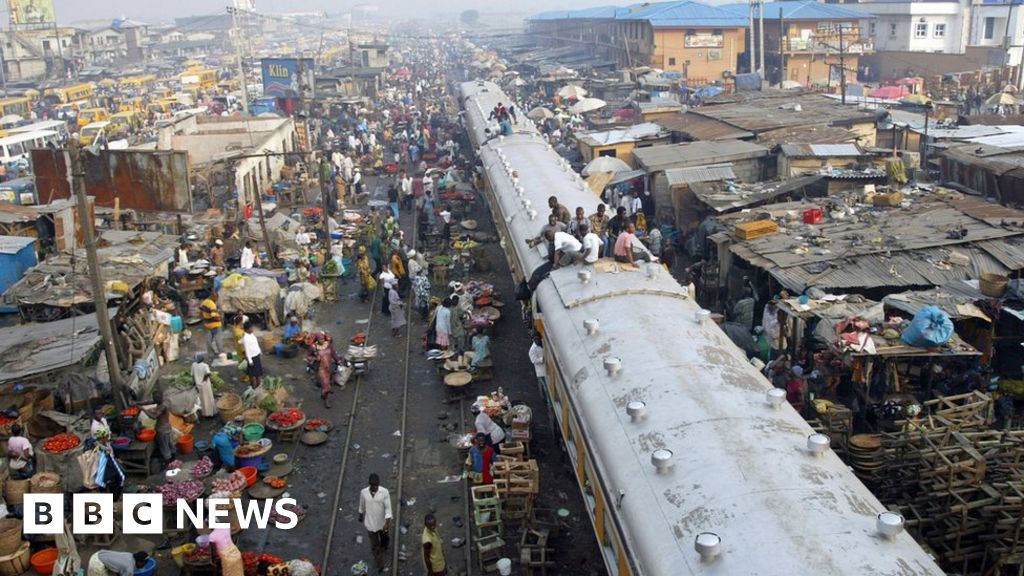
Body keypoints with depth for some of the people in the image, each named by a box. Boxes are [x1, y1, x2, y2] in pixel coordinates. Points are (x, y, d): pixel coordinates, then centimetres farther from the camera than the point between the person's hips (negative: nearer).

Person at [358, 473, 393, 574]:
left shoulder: (385, 492, -23)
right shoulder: (363, 493, -17)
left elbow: (388, 508, -19)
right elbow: (362, 506, 2)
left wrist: (387, 523, -27)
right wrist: (361, 516, 17)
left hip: (383, 522, 0)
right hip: (370, 524, 0)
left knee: (384, 540, 28)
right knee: (375, 545, 9)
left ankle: (383, 548, 62)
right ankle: (381, 565, 26)